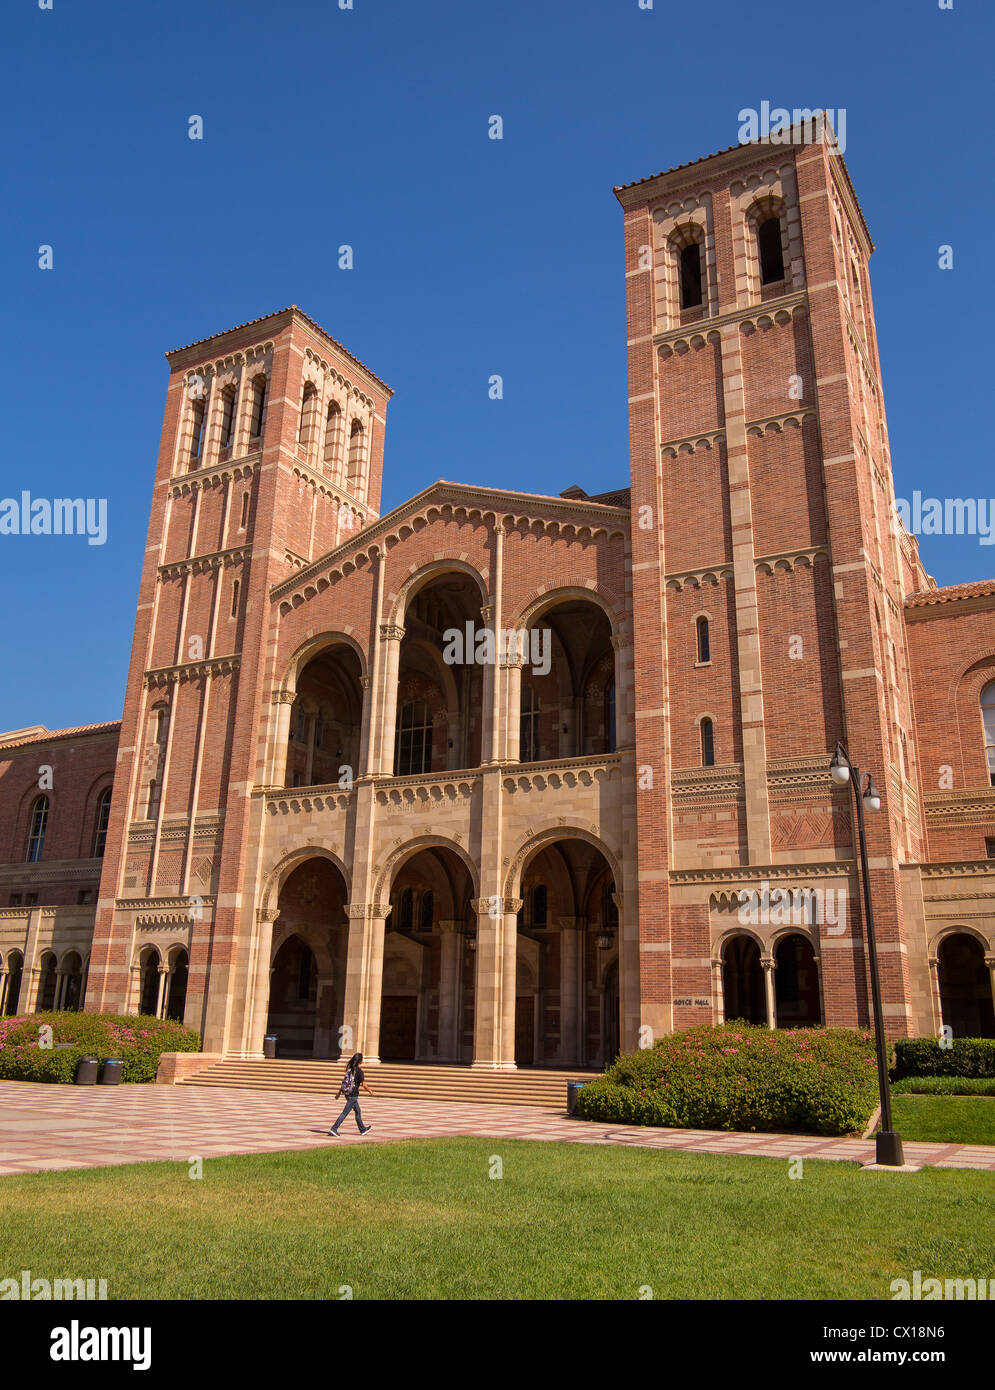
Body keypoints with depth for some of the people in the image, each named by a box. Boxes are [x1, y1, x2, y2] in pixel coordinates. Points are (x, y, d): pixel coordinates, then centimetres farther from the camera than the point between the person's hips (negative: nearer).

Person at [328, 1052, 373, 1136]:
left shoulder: (350, 1069, 7)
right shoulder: (359, 1071, -15)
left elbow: (344, 1082, 11)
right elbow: (364, 1085, -14)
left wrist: (339, 1092, 17)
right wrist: (370, 1091, 2)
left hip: (348, 1094, 8)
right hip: (353, 1095, -8)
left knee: (358, 1111, 19)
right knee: (345, 1113, -3)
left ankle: (363, 1129, 29)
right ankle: (334, 1129, -4)